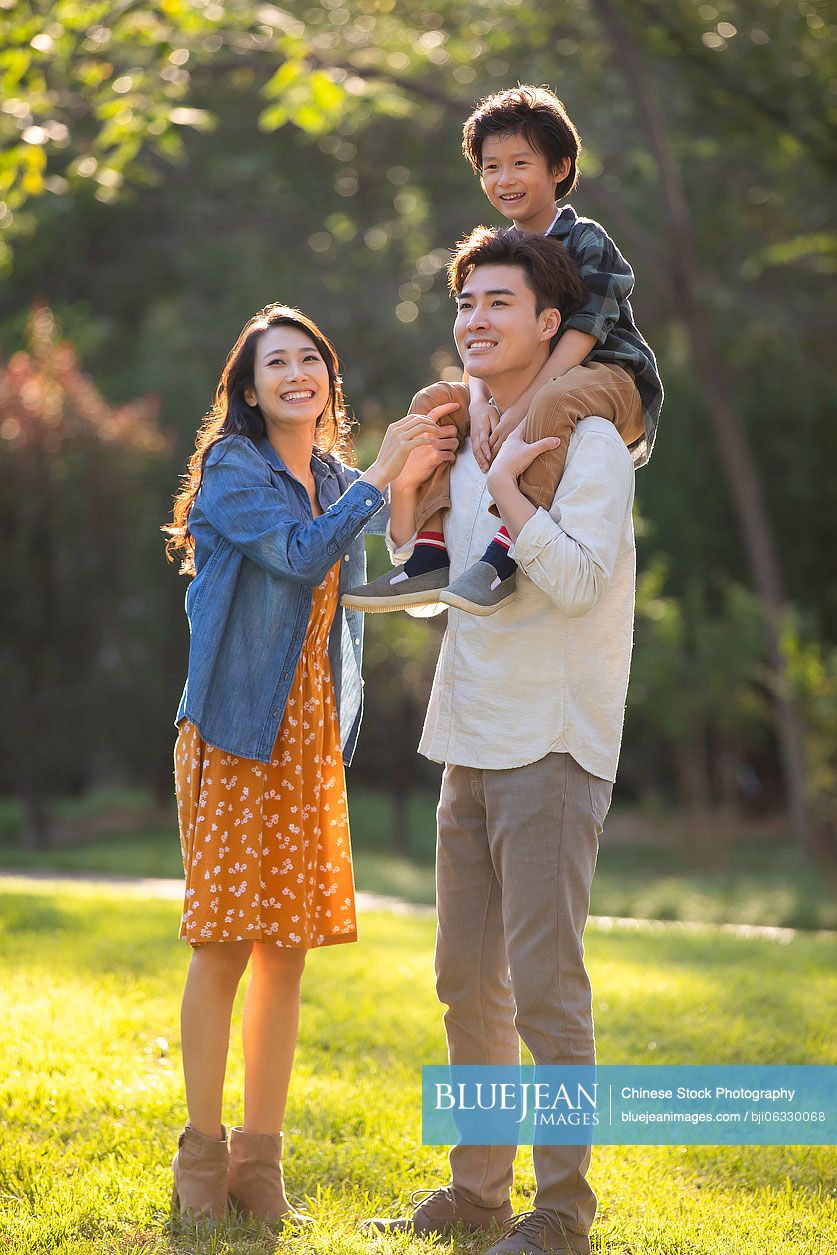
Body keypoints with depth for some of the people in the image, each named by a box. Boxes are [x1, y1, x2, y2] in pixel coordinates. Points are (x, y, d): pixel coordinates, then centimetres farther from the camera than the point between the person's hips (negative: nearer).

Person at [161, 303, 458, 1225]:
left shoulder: (335, 478, 15)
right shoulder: (231, 469, -5)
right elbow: (300, 555, -19)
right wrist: (380, 475, -16)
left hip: (310, 737, 6)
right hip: (234, 734, -6)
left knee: (288, 949, 4)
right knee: (225, 943, -5)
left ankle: (259, 1159, 12)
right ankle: (202, 1157, 6)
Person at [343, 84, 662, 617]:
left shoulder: (587, 242, -10)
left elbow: (580, 336, -21)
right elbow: (479, 345, 2)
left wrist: (519, 411, -29)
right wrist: (480, 404, -21)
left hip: (611, 382, -8)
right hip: (526, 388, 8)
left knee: (555, 399, -40)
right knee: (432, 401, -3)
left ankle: (504, 556, -45)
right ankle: (430, 558, -15)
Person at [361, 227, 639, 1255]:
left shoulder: (589, 440, -9)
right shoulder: (468, 444, 15)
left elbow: (579, 581, -21)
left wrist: (505, 493, -21)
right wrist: (402, 497, 9)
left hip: (552, 746, -8)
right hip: (471, 744, 8)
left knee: (545, 986, -8)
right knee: (468, 984, 12)